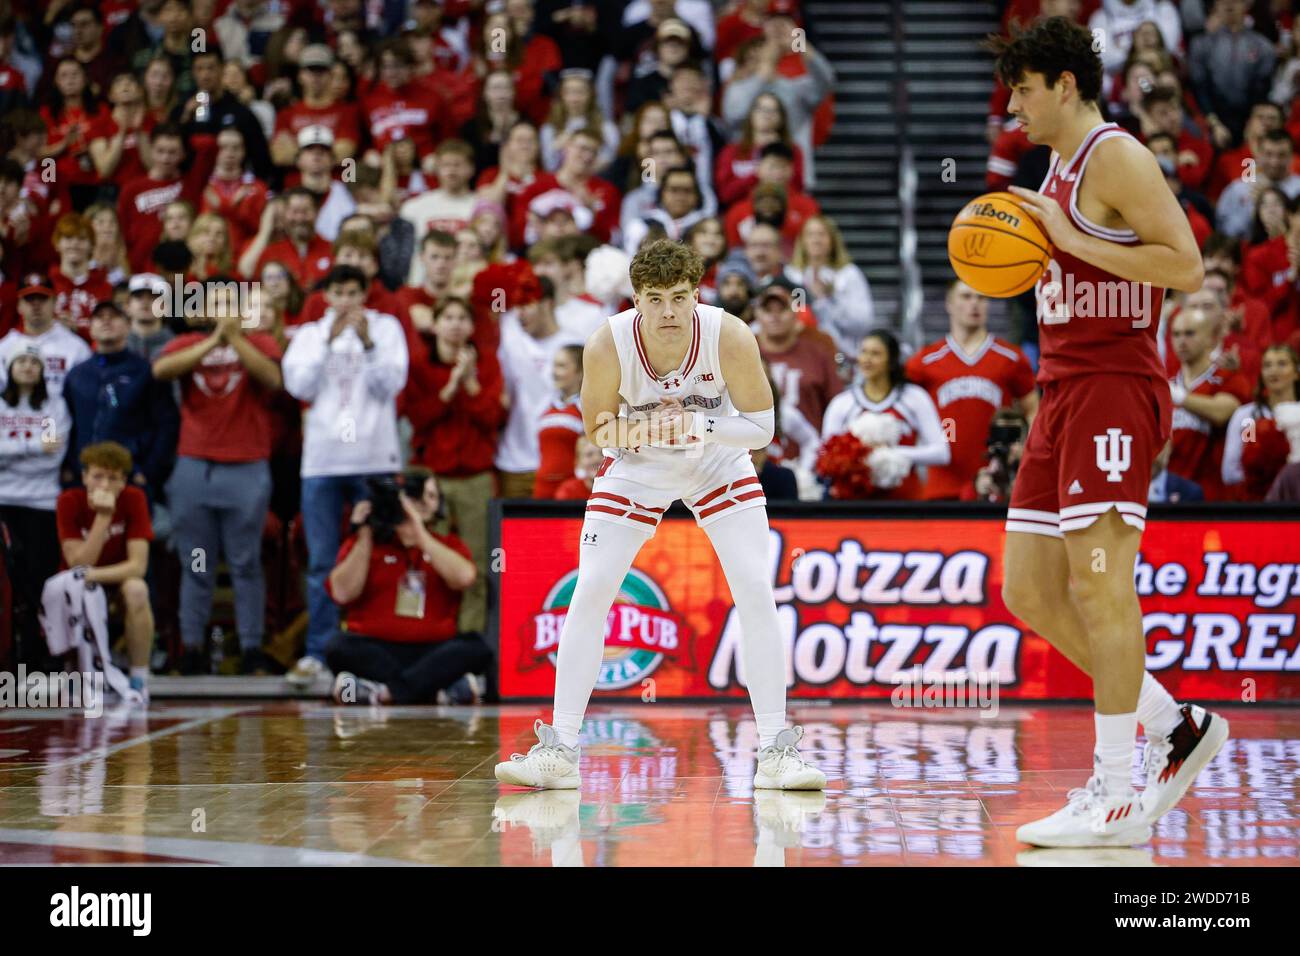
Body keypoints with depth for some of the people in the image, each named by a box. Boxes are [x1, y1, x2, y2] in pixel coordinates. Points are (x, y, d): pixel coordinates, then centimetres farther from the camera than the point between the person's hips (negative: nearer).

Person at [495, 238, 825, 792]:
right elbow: (596, 428, -11)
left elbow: (761, 426, -19)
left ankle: (776, 751, -5)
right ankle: (559, 750, 0)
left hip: (719, 465, 0)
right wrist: (635, 431, -33)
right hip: (637, 469, 0)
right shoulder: (607, 346, -27)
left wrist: (701, 427, -36)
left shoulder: (730, 337, -29)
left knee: (757, 594, -12)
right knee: (588, 595, -8)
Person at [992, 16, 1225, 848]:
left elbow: (1185, 266, -17)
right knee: (1030, 591, 8)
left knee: (1098, 580, -14)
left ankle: (1120, 794, -11)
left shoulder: (1115, 156, -9)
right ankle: (1177, 726, 16)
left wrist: (1071, 239, -17)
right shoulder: (1059, 165, 20)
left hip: (1114, 387, -10)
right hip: (1066, 390, 10)